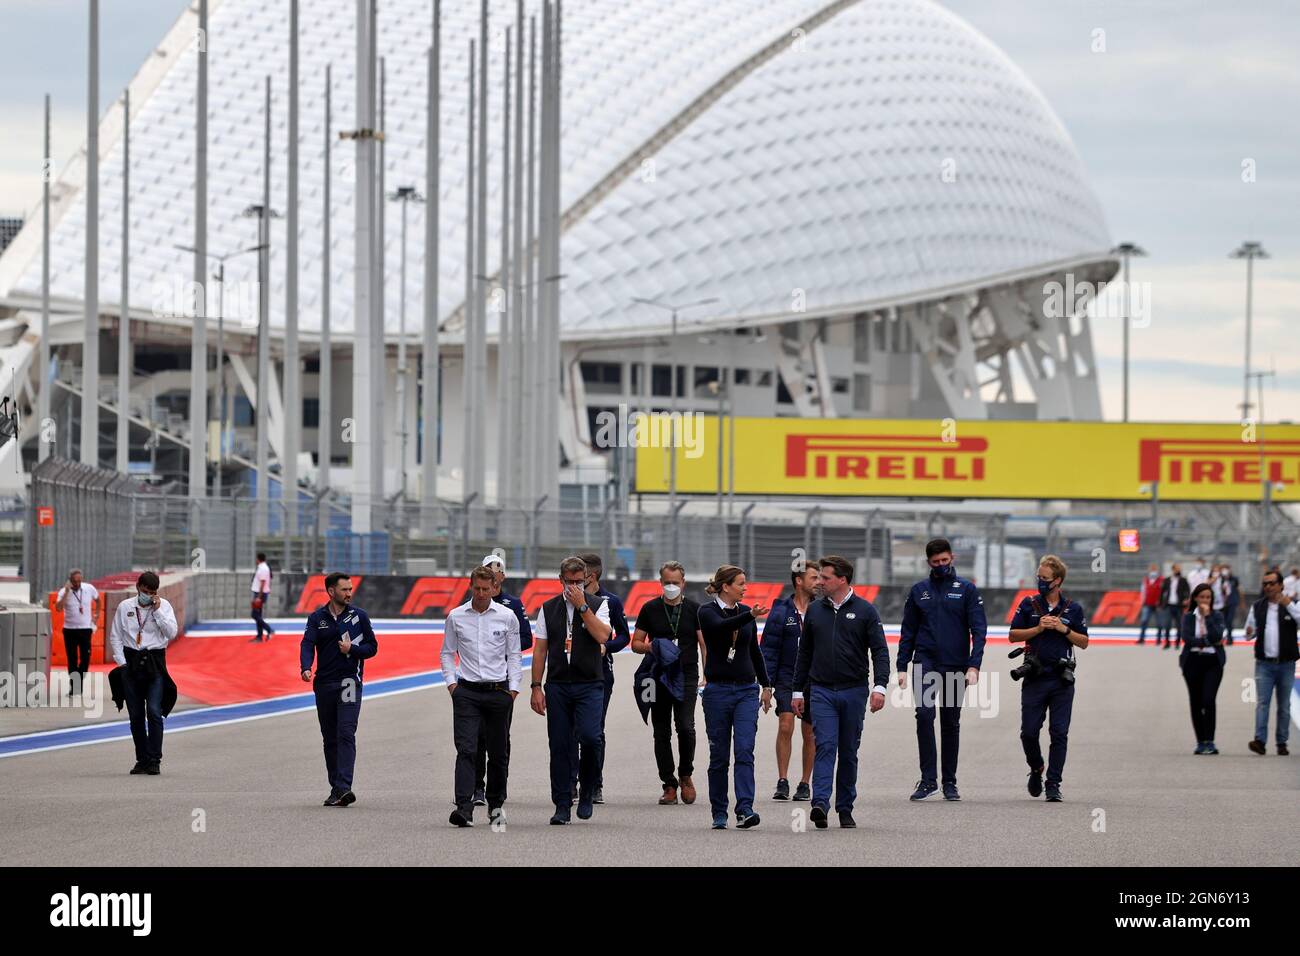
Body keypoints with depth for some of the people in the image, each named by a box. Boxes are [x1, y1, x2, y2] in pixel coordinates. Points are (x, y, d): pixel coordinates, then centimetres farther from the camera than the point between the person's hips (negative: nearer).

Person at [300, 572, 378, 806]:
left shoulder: (359, 616, 4)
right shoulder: (317, 618, 5)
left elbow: (372, 647, 8)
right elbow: (307, 644, -8)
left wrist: (352, 649, -12)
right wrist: (306, 668, -27)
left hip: (349, 682, -2)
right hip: (324, 684, 3)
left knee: (346, 734, -14)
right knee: (329, 738, 7)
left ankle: (343, 787, -23)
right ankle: (336, 788, 15)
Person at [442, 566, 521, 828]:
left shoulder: (507, 616, 3)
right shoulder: (456, 617, 3)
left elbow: (513, 655, 8)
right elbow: (448, 653, 12)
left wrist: (513, 688, 0)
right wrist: (451, 682, 0)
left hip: (498, 691, 1)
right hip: (467, 691, -1)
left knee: (499, 752, 9)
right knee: (466, 750, -13)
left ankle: (496, 804, 24)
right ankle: (464, 807, -21)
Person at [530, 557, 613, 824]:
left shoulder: (598, 605, 4)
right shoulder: (548, 609, 10)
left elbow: (602, 636, -14)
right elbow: (540, 649, 9)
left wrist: (582, 606, -13)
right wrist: (536, 687, 3)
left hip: (590, 684, -2)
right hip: (557, 685, 2)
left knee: (589, 737, -18)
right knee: (559, 746, 0)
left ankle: (587, 792, 4)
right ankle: (562, 806, 7)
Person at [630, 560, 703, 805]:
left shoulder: (694, 609, 4)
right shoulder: (650, 609, 7)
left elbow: (705, 645, 3)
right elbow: (636, 643, 10)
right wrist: (650, 648, -12)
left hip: (687, 675, -2)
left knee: (686, 727, -14)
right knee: (661, 732, 3)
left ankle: (685, 775, 8)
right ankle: (669, 785, 10)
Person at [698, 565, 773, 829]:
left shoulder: (745, 612, 10)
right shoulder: (707, 611, -5)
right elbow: (722, 627, -28)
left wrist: (765, 685, 20)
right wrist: (750, 616, -44)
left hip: (746, 691, 3)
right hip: (718, 690, -3)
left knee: (745, 751, -11)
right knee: (719, 756, 3)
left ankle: (745, 809, -20)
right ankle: (719, 814, 12)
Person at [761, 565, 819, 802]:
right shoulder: (782, 611, -1)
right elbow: (768, 649, 0)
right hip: (787, 678, -2)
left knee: (809, 733, 6)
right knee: (785, 727, -14)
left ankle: (805, 784, 16)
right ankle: (782, 783, -8)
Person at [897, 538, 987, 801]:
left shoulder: (967, 590, 3)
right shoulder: (919, 591, 9)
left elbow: (979, 629, -3)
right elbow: (908, 632, 12)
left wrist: (974, 666, -14)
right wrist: (902, 667, 4)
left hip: (956, 667, 0)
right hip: (925, 663, 0)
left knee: (951, 724, 7)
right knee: (924, 713, -17)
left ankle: (950, 782, 15)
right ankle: (927, 779, -15)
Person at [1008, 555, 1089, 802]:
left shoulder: (1072, 609, 6)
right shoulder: (1029, 605, 5)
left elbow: (1084, 642, 8)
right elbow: (1013, 635, 3)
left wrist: (1064, 629, -8)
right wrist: (1038, 628, -10)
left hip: (1062, 680, 0)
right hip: (1034, 679, 0)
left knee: (1059, 734, -3)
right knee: (1029, 732, 0)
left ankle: (1053, 784, 1)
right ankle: (1036, 769, 27)